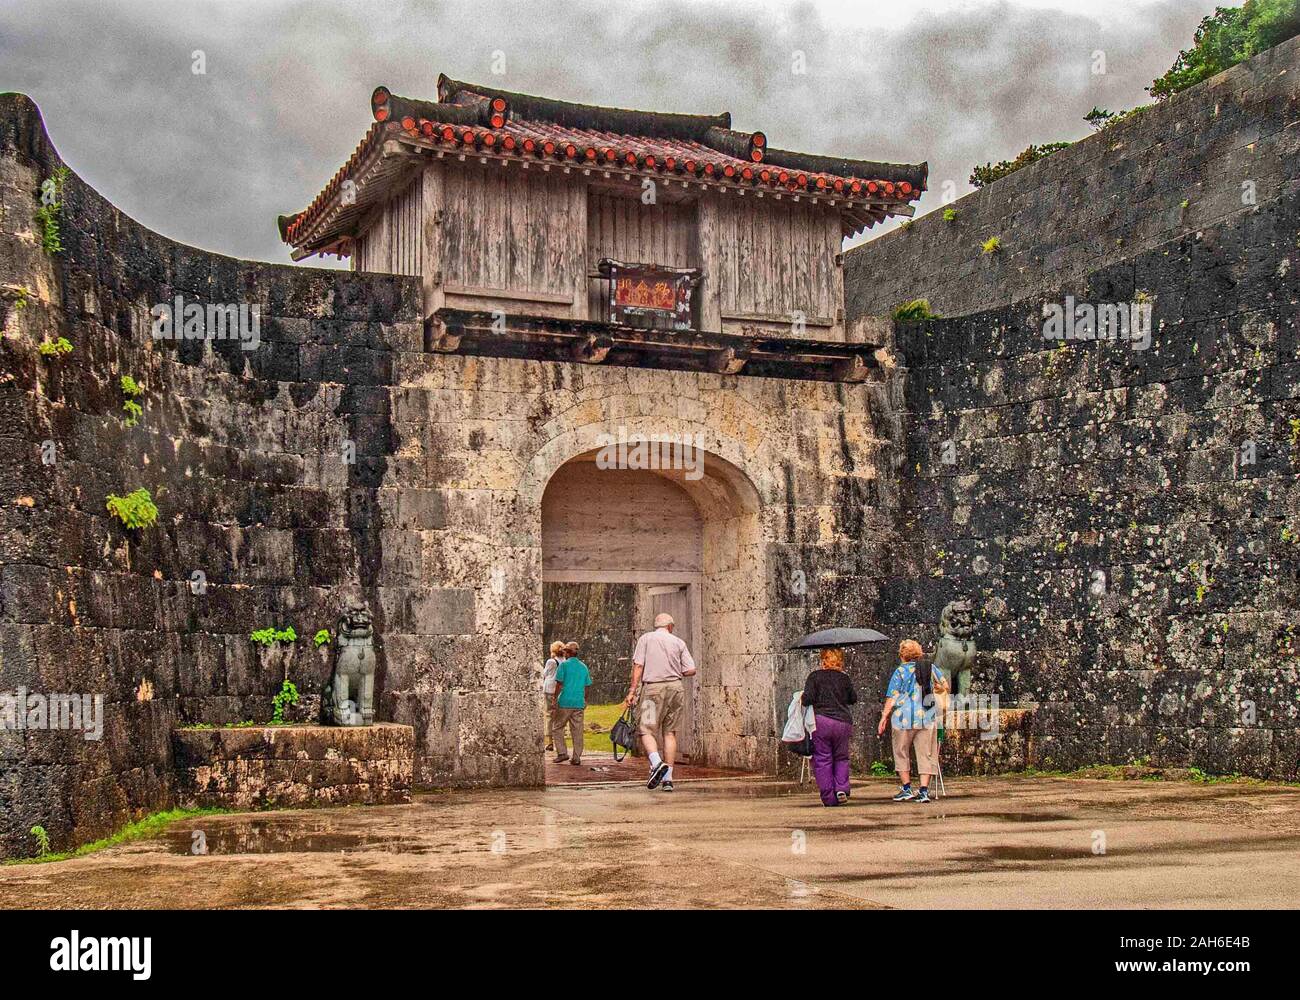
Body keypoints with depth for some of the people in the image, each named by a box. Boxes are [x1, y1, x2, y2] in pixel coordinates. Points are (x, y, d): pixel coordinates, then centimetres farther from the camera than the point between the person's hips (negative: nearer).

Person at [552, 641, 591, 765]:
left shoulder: (563, 665, -5)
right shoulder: (584, 667, 11)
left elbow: (559, 684, -9)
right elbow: (587, 686, 14)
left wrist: (555, 699, -3)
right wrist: (585, 701, 24)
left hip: (565, 702, -4)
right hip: (579, 703, 4)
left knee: (557, 728, 8)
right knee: (577, 731, 5)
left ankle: (562, 753, -1)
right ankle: (576, 758, 4)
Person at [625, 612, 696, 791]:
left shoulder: (646, 639, 5)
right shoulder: (679, 642, 10)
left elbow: (638, 666, -3)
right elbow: (690, 670, 3)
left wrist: (632, 690, -3)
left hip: (653, 688, -3)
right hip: (676, 688, 3)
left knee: (646, 730, -1)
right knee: (670, 732, 7)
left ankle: (657, 763, -27)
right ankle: (668, 778, 4)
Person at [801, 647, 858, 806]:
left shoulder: (814, 676, 1)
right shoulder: (844, 678, 9)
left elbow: (808, 699, -8)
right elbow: (853, 698, 19)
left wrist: (802, 698, 12)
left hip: (821, 721, -2)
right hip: (843, 722, 2)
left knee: (822, 759, 6)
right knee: (841, 757, 17)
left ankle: (828, 797, 3)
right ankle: (842, 788, -1)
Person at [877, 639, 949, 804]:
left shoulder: (900, 671, -2)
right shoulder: (931, 668, 8)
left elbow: (892, 698, -6)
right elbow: (945, 686, 14)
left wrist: (883, 719, -3)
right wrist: (935, 689, 35)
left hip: (904, 718, -3)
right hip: (927, 719, 3)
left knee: (901, 753, 12)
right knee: (926, 755, 6)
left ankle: (906, 789, 11)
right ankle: (924, 791, -2)